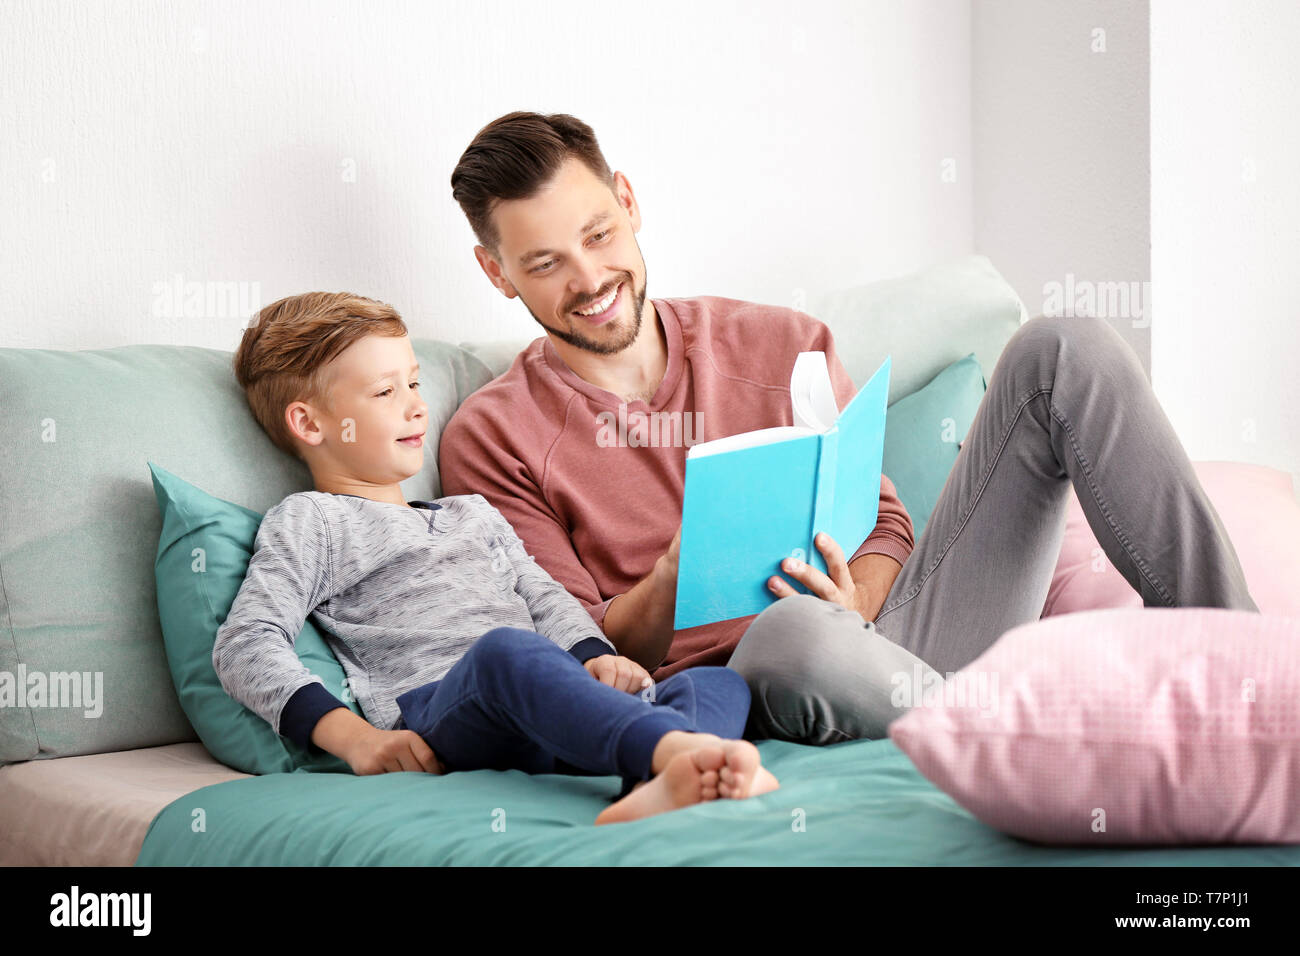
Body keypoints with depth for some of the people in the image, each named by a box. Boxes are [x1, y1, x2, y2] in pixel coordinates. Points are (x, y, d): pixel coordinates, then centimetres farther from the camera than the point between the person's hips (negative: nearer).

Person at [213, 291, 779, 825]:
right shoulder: (309, 520, 14)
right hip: (437, 714, -7)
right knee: (506, 648, -39)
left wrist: (594, 656, 3)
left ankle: (655, 788, -50)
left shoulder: (472, 513, 37)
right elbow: (245, 645, 1)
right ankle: (679, 747, -61)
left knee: (722, 683, -13)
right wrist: (350, 736, -13)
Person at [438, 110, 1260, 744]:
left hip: (886, 628, 4)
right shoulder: (492, 439, 5)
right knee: (791, 630, -44)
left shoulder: (782, 347, 15)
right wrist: (674, 581, -22)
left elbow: (883, 522, 14)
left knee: (1065, 352, -6)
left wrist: (850, 605, -10)